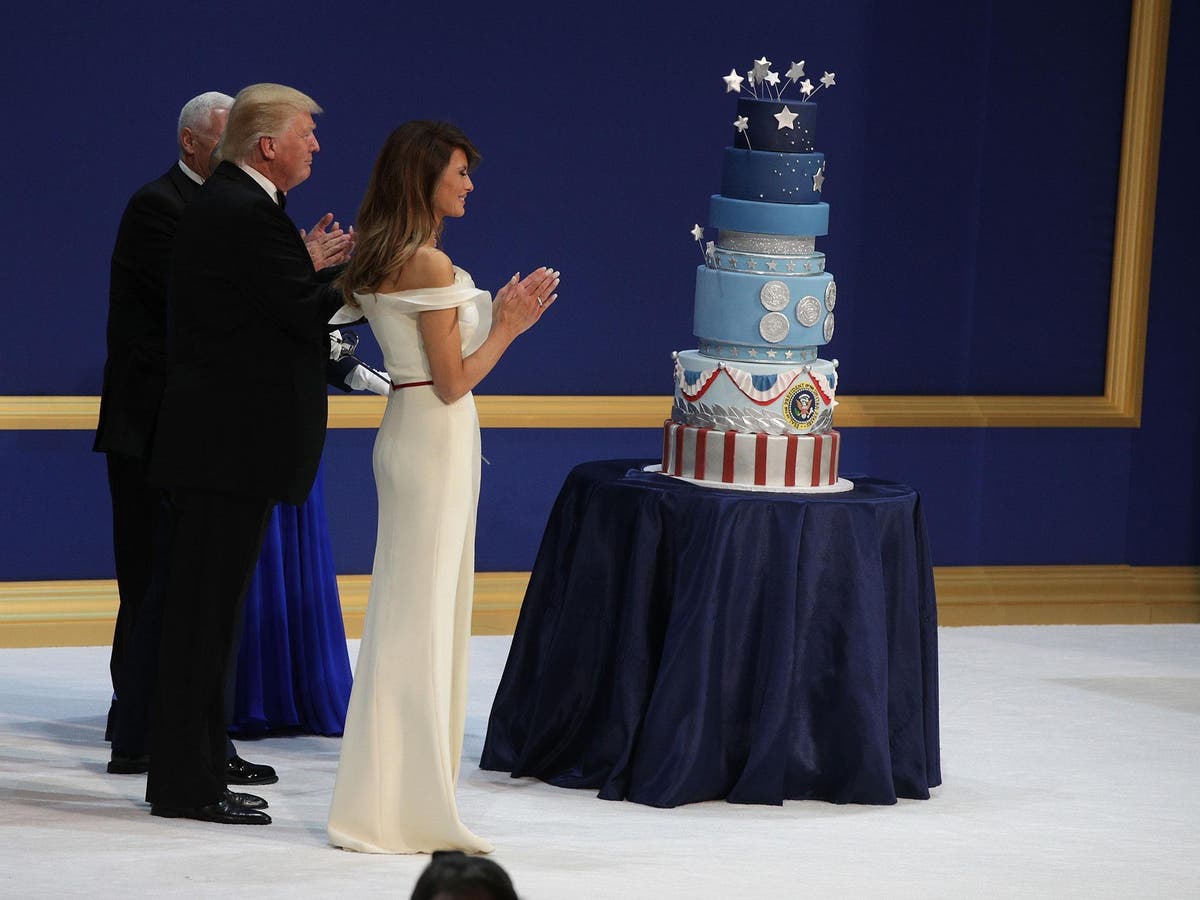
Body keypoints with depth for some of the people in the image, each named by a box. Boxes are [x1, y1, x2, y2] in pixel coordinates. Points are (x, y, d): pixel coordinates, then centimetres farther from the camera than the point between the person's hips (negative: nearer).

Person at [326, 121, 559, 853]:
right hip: (437, 440, -9)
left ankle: (395, 792, 19)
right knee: (420, 614, -4)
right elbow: (453, 382, -16)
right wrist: (506, 329, -6)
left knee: (426, 611, 14)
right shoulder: (430, 264, -17)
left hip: (410, 433, 9)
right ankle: (400, 806, 1)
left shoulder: (379, 261, 10)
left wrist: (497, 316, 12)